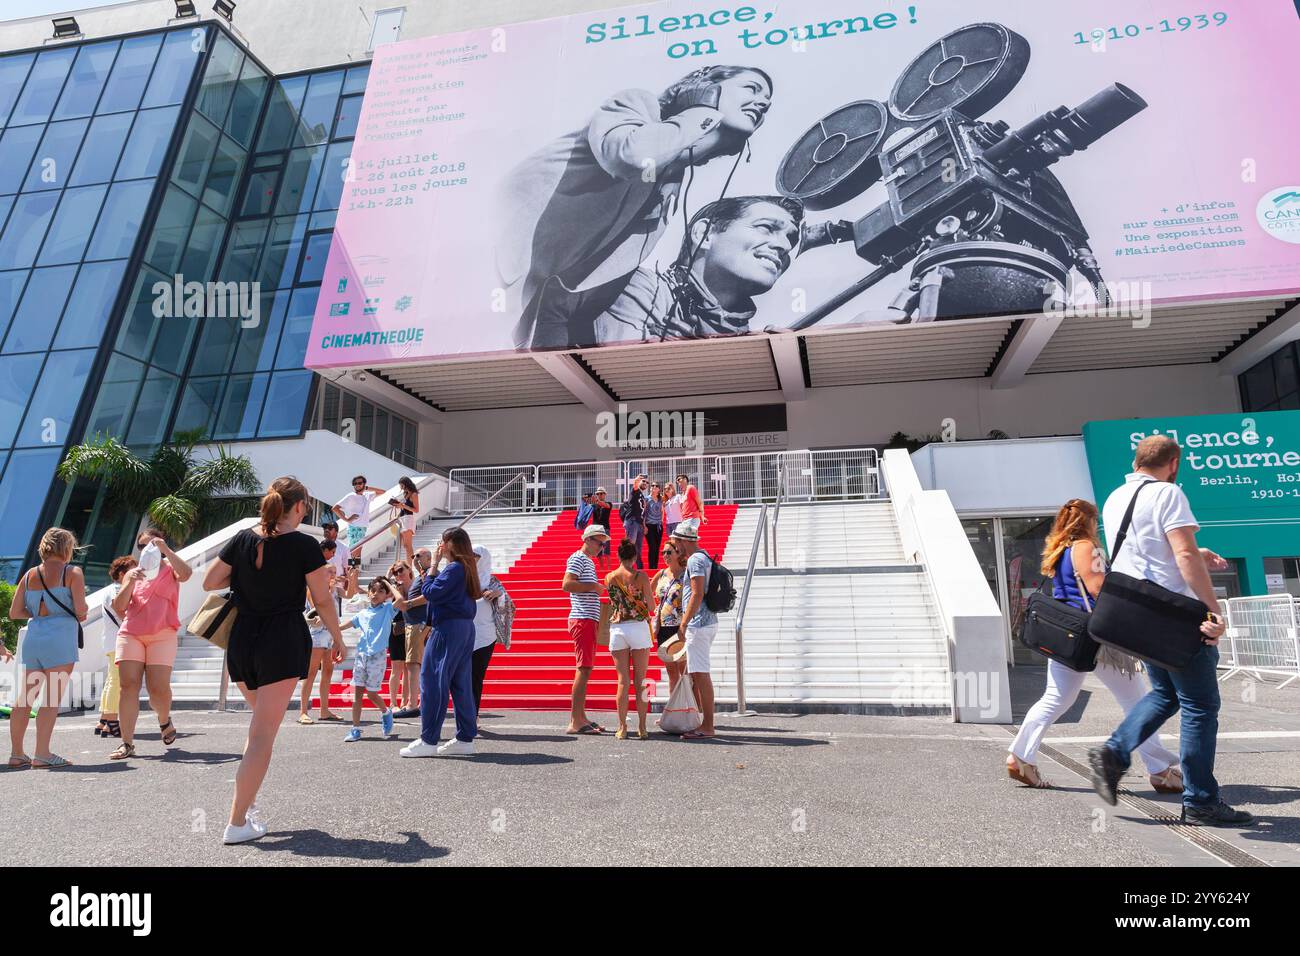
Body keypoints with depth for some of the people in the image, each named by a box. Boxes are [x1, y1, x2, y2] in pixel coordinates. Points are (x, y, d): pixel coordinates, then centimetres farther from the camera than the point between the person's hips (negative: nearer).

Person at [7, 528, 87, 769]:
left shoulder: (29, 575, 13)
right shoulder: (72, 573, -3)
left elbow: (14, 613, 11)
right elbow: (80, 610, -10)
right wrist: (80, 615, 12)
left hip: (33, 638, 6)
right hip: (59, 638, -6)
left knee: (24, 698, 13)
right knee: (52, 699, -3)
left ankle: (16, 753, 19)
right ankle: (42, 754, -4)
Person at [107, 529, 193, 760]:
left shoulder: (169, 568, 10)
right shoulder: (132, 573, 18)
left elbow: (186, 574, -15)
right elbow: (118, 607, 8)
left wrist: (166, 550, -15)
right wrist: (131, 582, -7)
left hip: (162, 635, -3)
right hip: (131, 634, 3)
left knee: (159, 688, -10)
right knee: (129, 686, -7)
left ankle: (165, 721, 21)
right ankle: (127, 743, -3)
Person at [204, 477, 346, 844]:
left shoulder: (243, 539, 3)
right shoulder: (304, 545, -10)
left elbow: (209, 582, 7)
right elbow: (322, 600, -7)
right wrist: (338, 638, 6)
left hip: (241, 639, 5)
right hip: (284, 642, -5)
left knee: (262, 721, 27)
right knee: (264, 733, 1)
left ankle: (244, 793, 25)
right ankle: (237, 823, 4)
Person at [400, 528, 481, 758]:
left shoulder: (453, 568, -14)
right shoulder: (466, 568, 14)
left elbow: (430, 593, -14)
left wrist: (433, 566, -6)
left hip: (448, 629, -10)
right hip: (464, 629, 10)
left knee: (433, 682, -4)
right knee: (461, 684, 10)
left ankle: (428, 741, 0)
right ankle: (465, 739, 13)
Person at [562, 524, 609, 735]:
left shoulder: (589, 561, 22)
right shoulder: (578, 558, -7)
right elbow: (566, 584, -21)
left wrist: (597, 589, 12)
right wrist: (594, 586, -16)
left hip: (590, 619, 10)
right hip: (582, 619, -10)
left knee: (586, 668, 11)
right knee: (584, 668, -11)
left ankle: (580, 717, 17)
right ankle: (575, 722, -9)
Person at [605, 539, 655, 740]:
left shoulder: (609, 577, 3)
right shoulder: (640, 576, -5)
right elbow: (651, 605, -3)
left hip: (617, 629, 2)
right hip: (638, 627, -2)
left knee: (623, 680, 6)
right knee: (640, 681, 5)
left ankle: (622, 727, 7)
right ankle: (642, 727, 8)